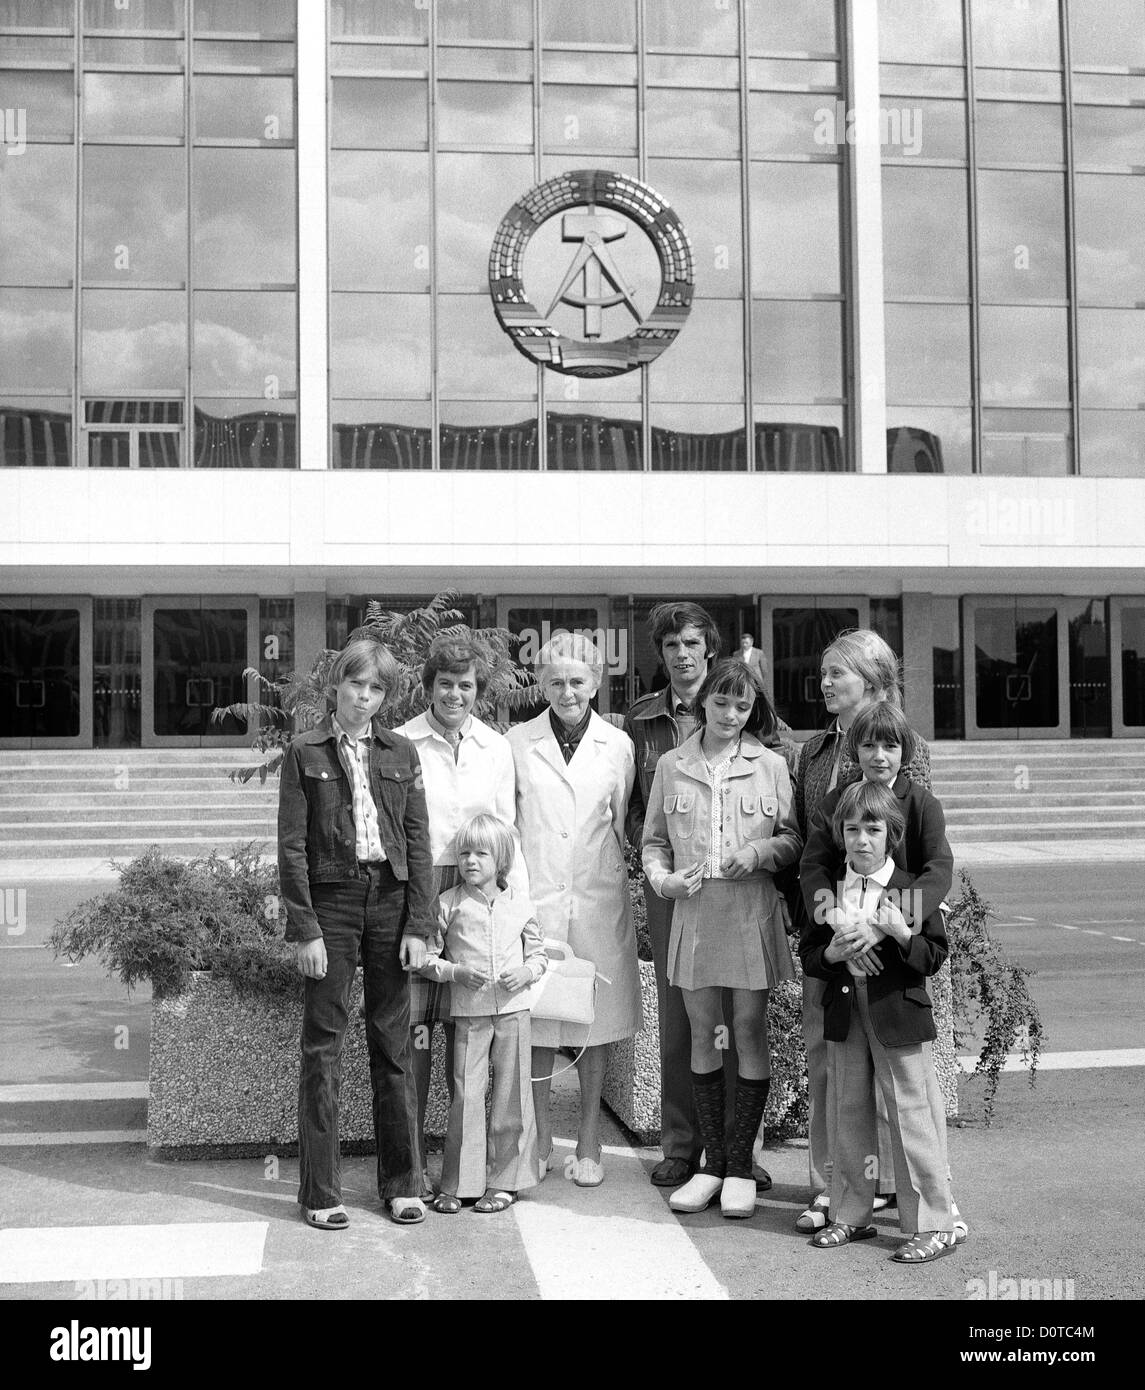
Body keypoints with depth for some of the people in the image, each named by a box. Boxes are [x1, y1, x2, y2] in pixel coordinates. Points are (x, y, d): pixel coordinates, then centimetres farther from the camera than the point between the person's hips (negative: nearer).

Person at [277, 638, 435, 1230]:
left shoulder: (401, 753, 8)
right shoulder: (304, 753, 1)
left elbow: (418, 841, 6)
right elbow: (292, 846, -2)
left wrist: (419, 925, -1)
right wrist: (304, 930, -9)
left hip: (392, 898, 2)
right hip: (331, 898, -2)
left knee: (393, 1045, 8)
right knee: (322, 1046, 2)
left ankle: (402, 1182, 19)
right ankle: (321, 1191, 12)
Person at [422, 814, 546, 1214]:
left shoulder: (520, 905, 6)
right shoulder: (449, 904, 1)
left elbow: (538, 954, 12)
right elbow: (429, 956, 3)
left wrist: (526, 973, -8)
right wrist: (455, 972, -13)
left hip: (513, 1009, 1)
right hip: (469, 1013, -1)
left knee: (511, 1095, 5)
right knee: (466, 1095, -1)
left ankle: (504, 1180, 17)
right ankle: (458, 1183, 11)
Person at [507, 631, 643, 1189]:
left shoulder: (618, 746, 4)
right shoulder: (517, 744, 2)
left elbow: (623, 826, 11)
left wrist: (620, 879, 7)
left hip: (597, 901, 1)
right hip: (535, 898, -1)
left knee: (595, 1021, 6)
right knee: (535, 1021, 3)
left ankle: (589, 1144, 20)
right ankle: (539, 1142, 19)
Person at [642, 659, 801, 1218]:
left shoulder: (770, 765, 3)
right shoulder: (671, 766, 7)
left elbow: (794, 838, 5)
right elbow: (653, 839, 12)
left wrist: (759, 852, -13)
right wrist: (661, 878, -6)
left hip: (753, 911, -2)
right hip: (693, 908, 2)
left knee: (750, 1031, 2)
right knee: (702, 1034, 8)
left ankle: (740, 1166, 13)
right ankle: (711, 1162, 19)